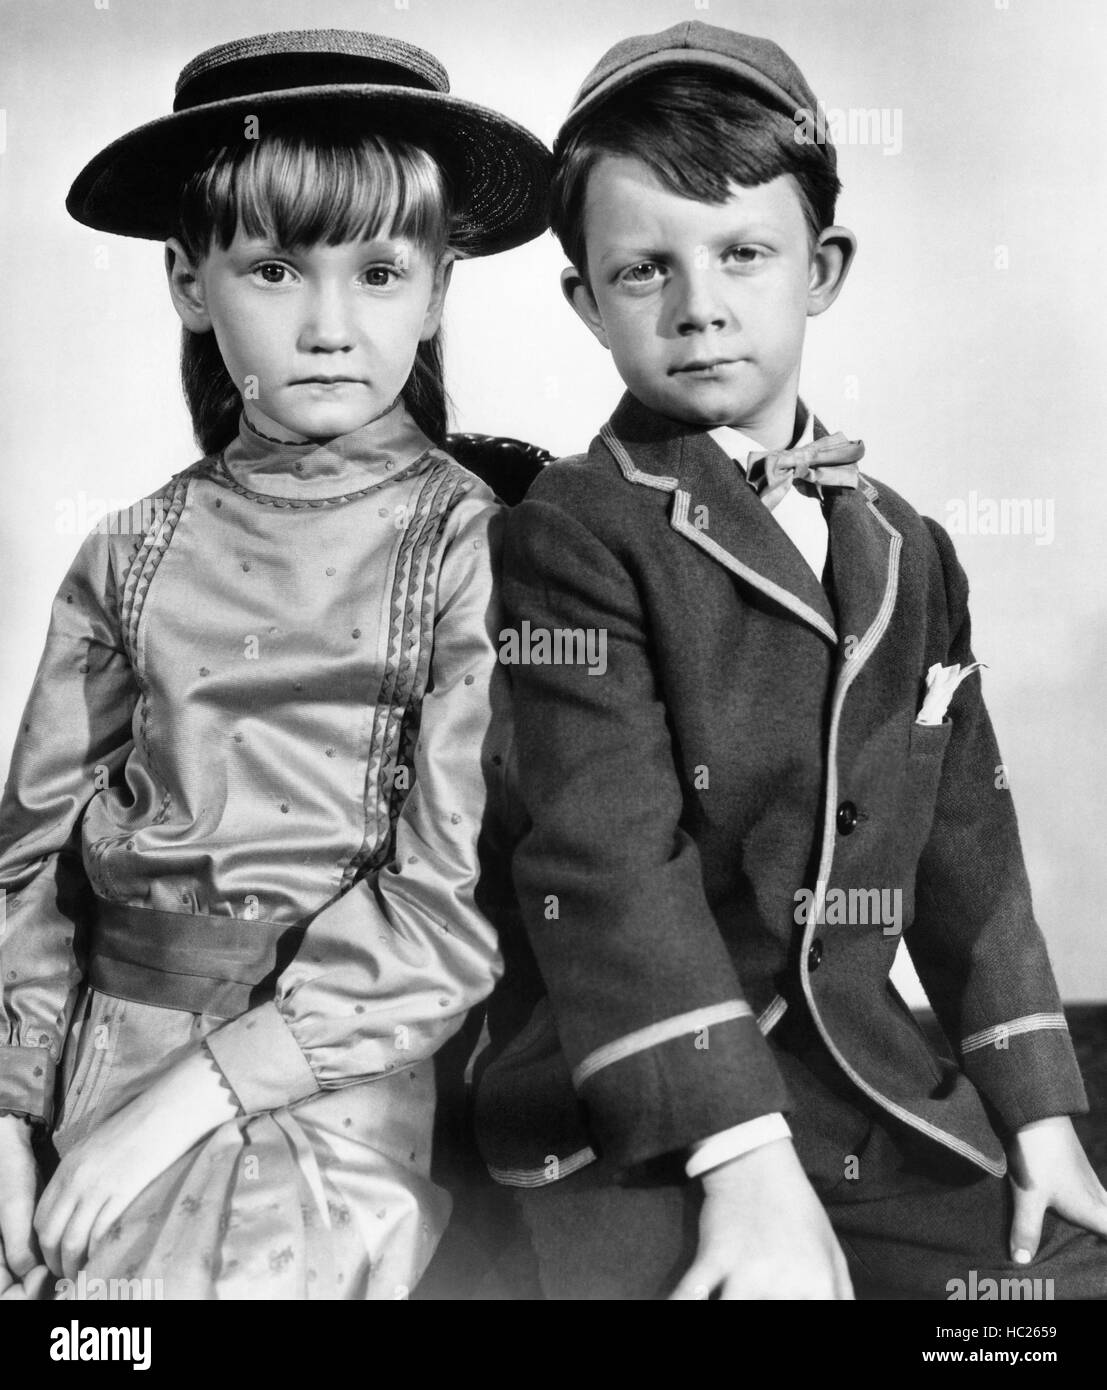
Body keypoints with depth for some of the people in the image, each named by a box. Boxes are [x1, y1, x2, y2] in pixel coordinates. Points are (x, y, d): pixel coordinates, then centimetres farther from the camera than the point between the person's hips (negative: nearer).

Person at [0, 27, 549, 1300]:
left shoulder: (470, 547, -9)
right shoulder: (133, 556, 3)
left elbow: (457, 896, -13)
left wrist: (197, 1087, -14)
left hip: (335, 1080, -3)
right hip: (114, 1052, 3)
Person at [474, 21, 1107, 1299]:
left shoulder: (903, 551, 11)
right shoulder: (574, 532, -9)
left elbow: (966, 843, 13)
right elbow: (611, 858, -17)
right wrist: (744, 1157, -23)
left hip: (870, 1080, 6)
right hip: (631, 1119, -5)